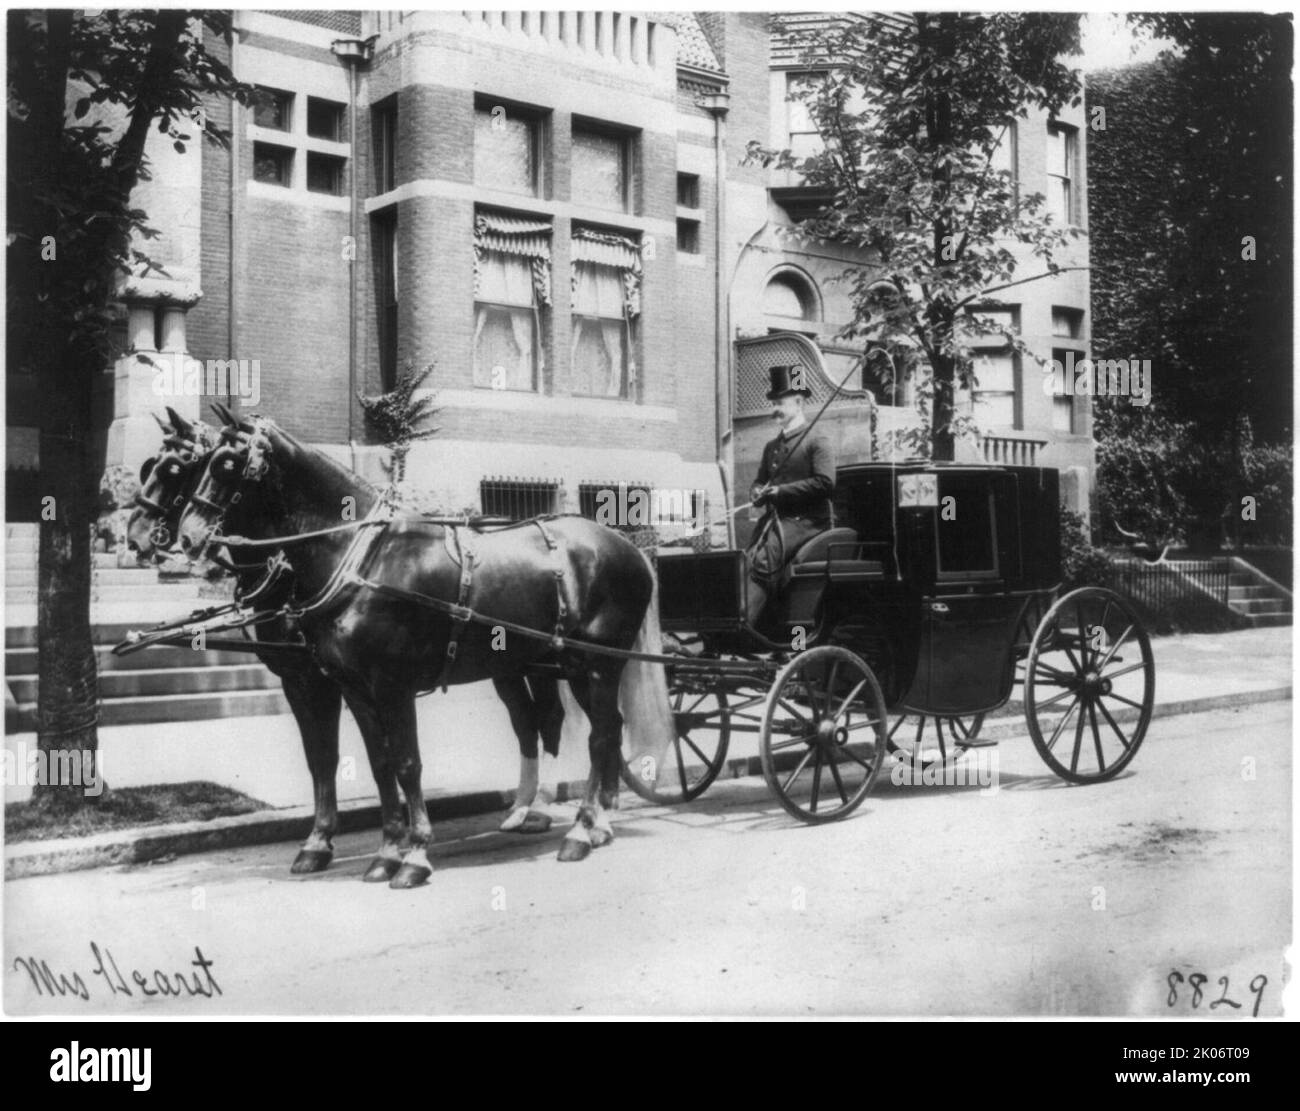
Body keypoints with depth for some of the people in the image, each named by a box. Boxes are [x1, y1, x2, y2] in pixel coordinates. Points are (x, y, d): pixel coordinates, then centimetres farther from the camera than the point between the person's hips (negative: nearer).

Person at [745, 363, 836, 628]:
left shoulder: (817, 442, -1)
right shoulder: (772, 447, 23)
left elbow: (825, 483, -14)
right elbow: (760, 480, 30)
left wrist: (780, 490, -15)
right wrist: (758, 493, 4)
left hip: (806, 521, -7)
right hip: (775, 518, 7)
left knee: (763, 561, -28)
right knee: (747, 557, -19)